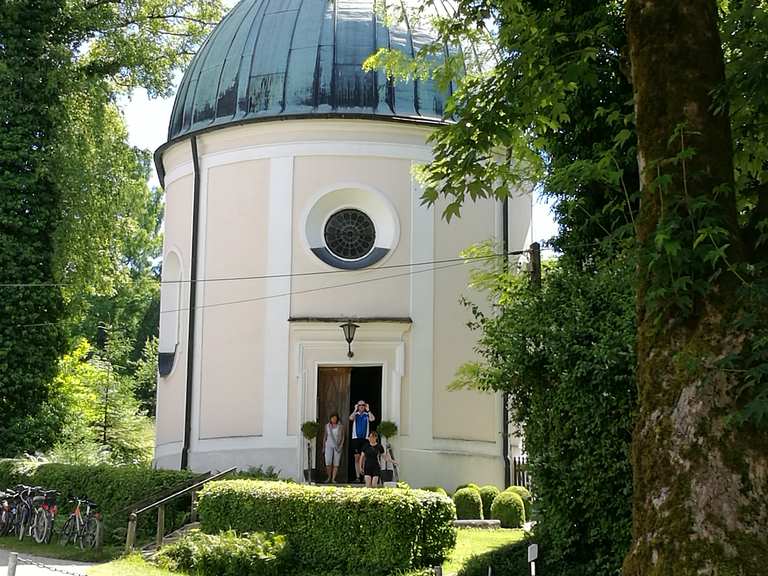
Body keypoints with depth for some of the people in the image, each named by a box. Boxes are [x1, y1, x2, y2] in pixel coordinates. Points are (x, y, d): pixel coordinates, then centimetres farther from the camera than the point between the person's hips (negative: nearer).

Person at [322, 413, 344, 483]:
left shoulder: (340, 427, 1)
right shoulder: (327, 426, 7)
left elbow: (342, 438, 4)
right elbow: (325, 436, 14)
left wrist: (340, 446, -7)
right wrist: (323, 447, 12)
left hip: (337, 446, -1)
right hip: (329, 446, 1)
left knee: (336, 464, -4)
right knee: (328, 463, -7)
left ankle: (333, 478, 0)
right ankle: (329, 477, 11)